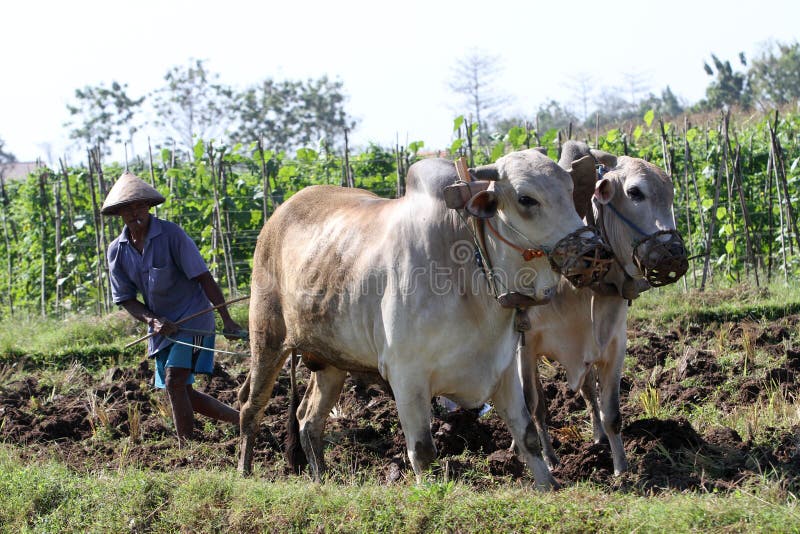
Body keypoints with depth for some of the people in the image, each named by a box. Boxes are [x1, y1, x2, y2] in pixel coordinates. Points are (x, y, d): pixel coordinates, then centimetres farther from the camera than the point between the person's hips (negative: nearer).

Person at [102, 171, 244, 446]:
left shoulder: (171, 234, -15)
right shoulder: (117, 251, -1)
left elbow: (204, 277, -15)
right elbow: (126, 298, 4)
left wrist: (227, 321, -21)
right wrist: (152, 320, -16)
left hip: (193, 319, -6)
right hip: (163, 327, 6)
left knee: (174, 382, -21)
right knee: (183, 393, 9)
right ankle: (242, 419, 28)